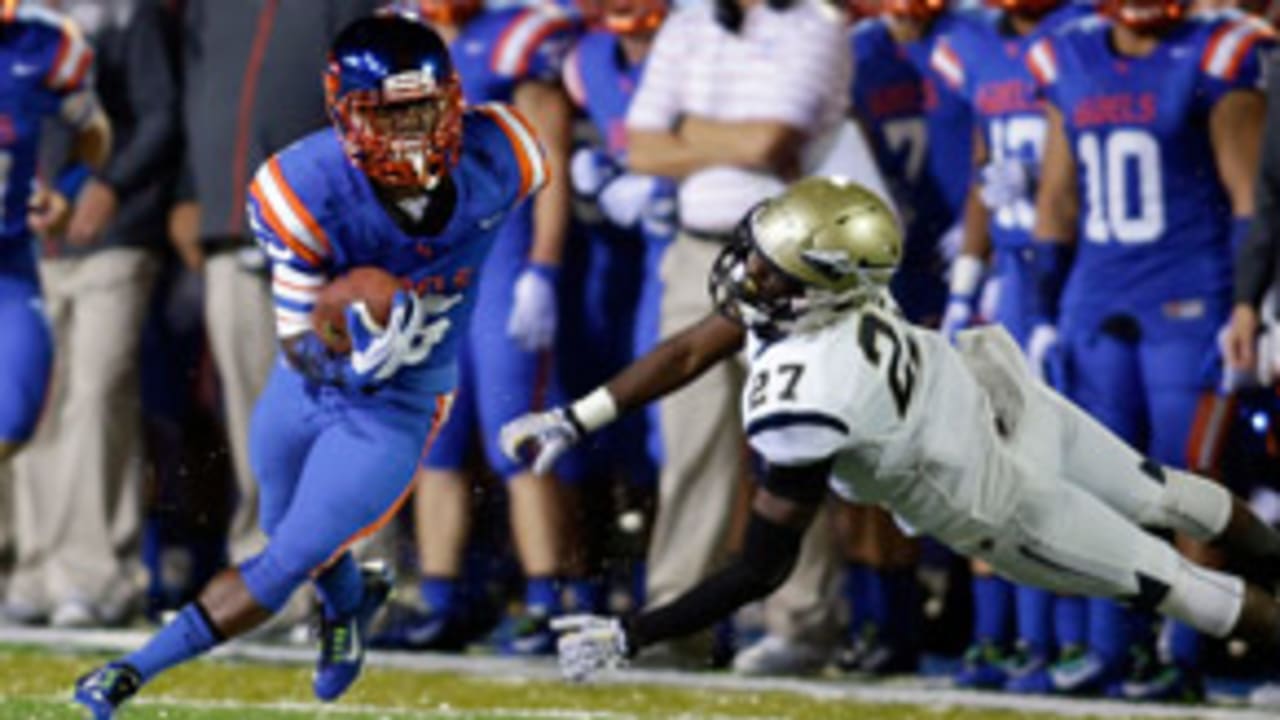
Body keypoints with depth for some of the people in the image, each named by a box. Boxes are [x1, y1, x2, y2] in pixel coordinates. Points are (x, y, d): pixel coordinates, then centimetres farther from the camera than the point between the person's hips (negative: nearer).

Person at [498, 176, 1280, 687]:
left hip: (999, 502, -6)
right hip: (997, 387, 6)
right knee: (1156, 493, 29)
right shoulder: (815, 273, -23)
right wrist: (574, 421, -7)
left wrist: (626, 639, -33)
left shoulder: (805, 410, -43)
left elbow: (762, 572, -35)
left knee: (1160, 578, 15)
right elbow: (690, 352, -6)